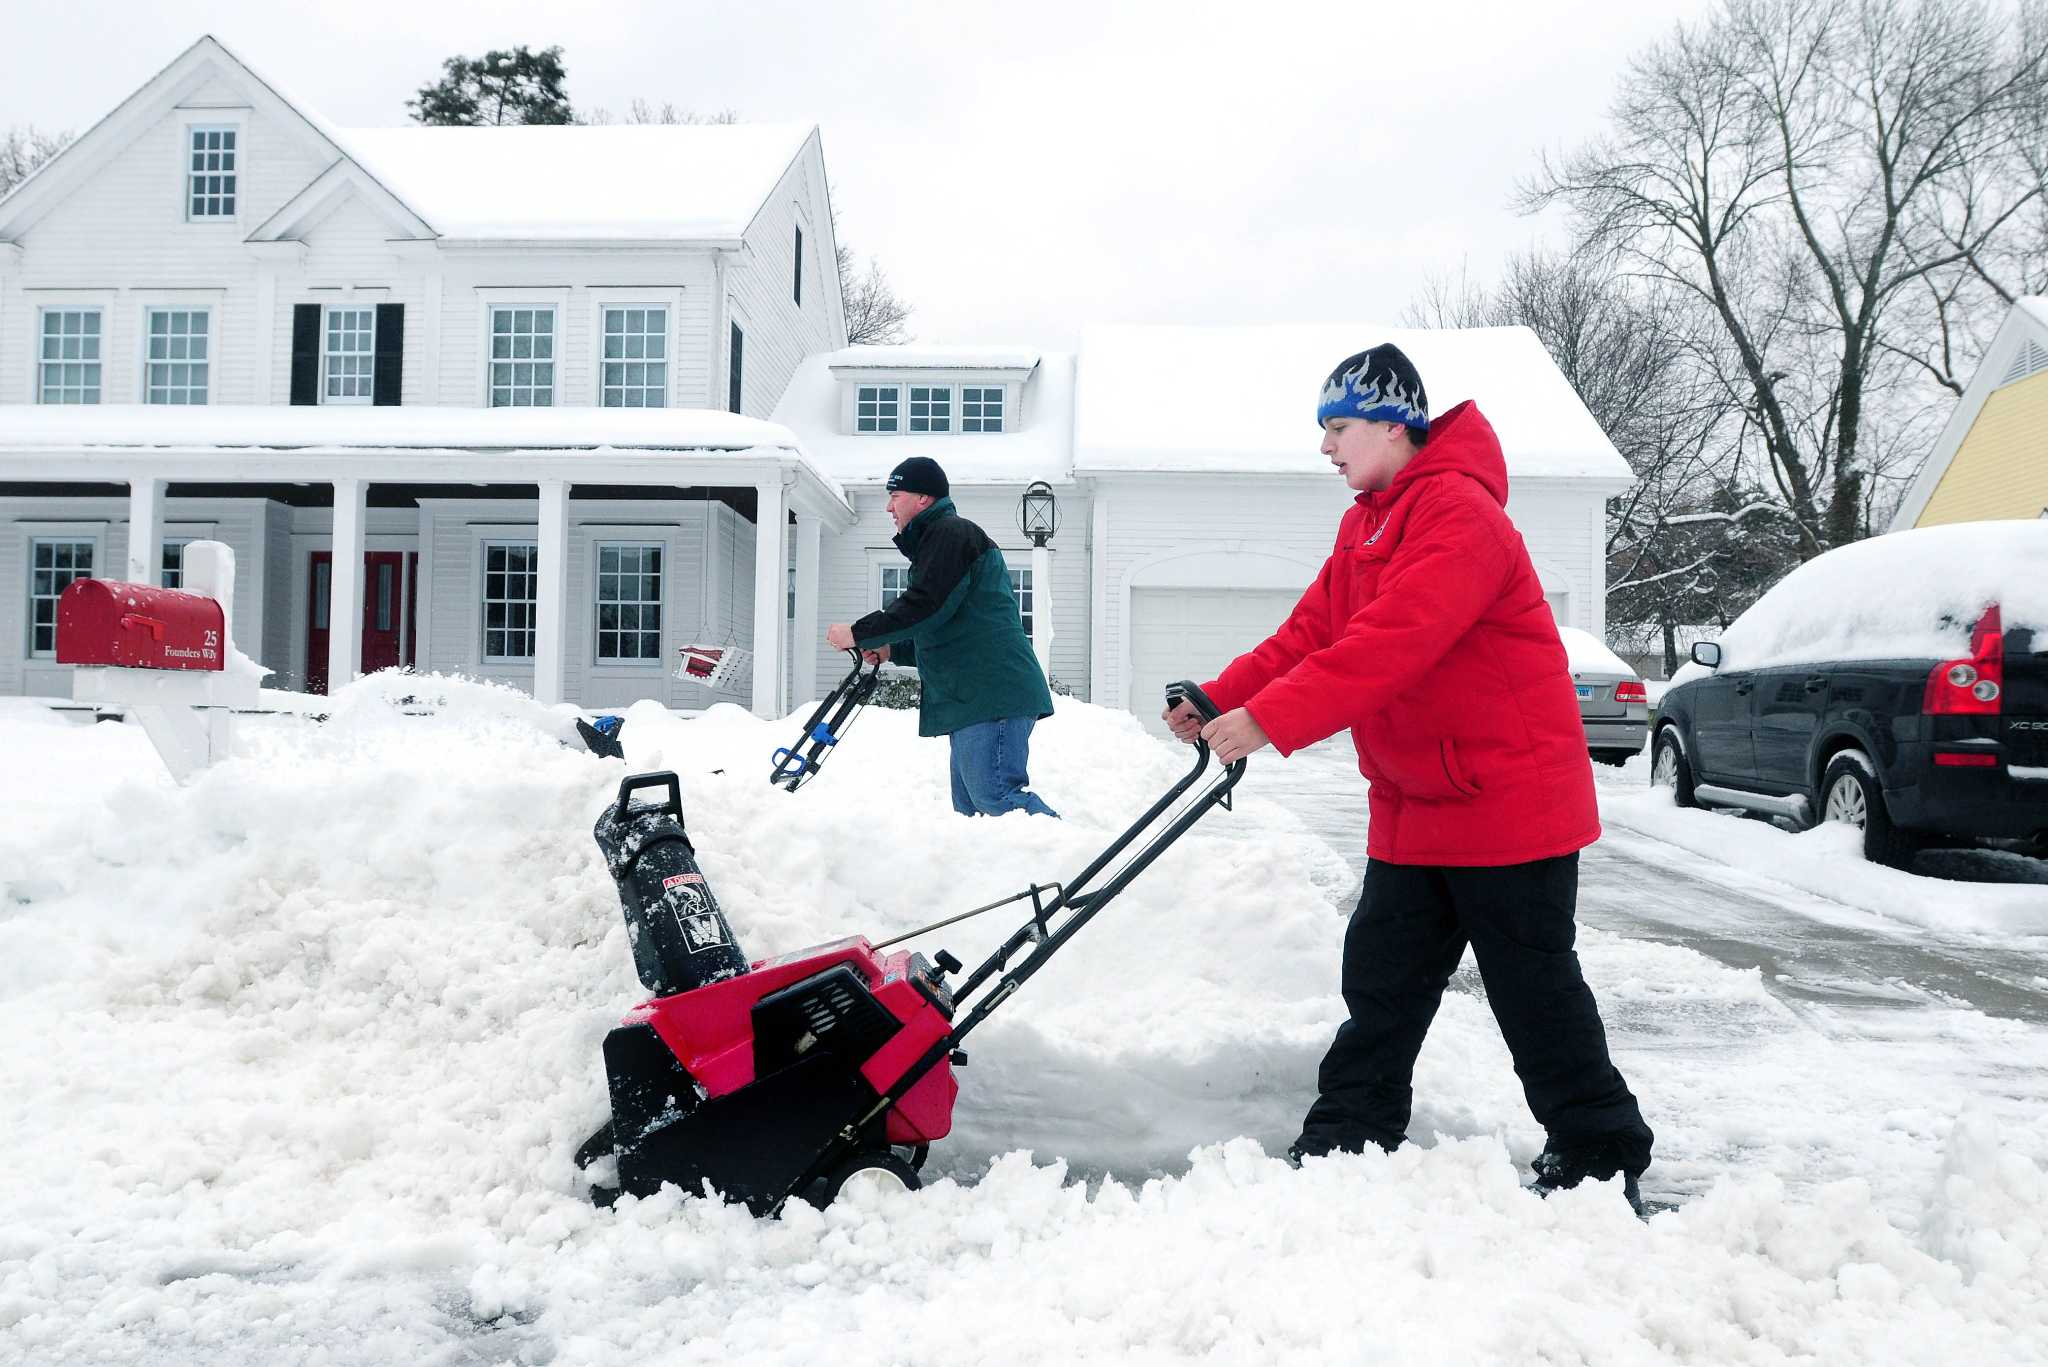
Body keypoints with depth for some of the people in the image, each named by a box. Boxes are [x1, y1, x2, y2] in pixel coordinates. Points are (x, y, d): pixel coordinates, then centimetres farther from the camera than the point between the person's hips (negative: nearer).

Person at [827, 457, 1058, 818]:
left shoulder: (951, 532, -4)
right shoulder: (936, 538, 29)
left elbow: (925, 606, -16)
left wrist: (859, 634, -8)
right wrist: (891, 649, 20)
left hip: (994, 696, -11)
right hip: (973, 699, 11)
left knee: (994, 797, -18)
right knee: (970, 807, 7)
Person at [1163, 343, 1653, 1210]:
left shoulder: (1459, 513, -20)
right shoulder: (1366, 524, 13)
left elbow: (1389, 645, -32)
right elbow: (1312, 631, 9)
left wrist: (1270, 720, -35)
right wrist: (1221, 700, -4)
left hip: (1507, 798, -9)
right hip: (1413, 809, 9)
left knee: (1536, 992, 3)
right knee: (1380, 982, 12)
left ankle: (1601, 1156, 19)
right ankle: (1344, 1142, 21)